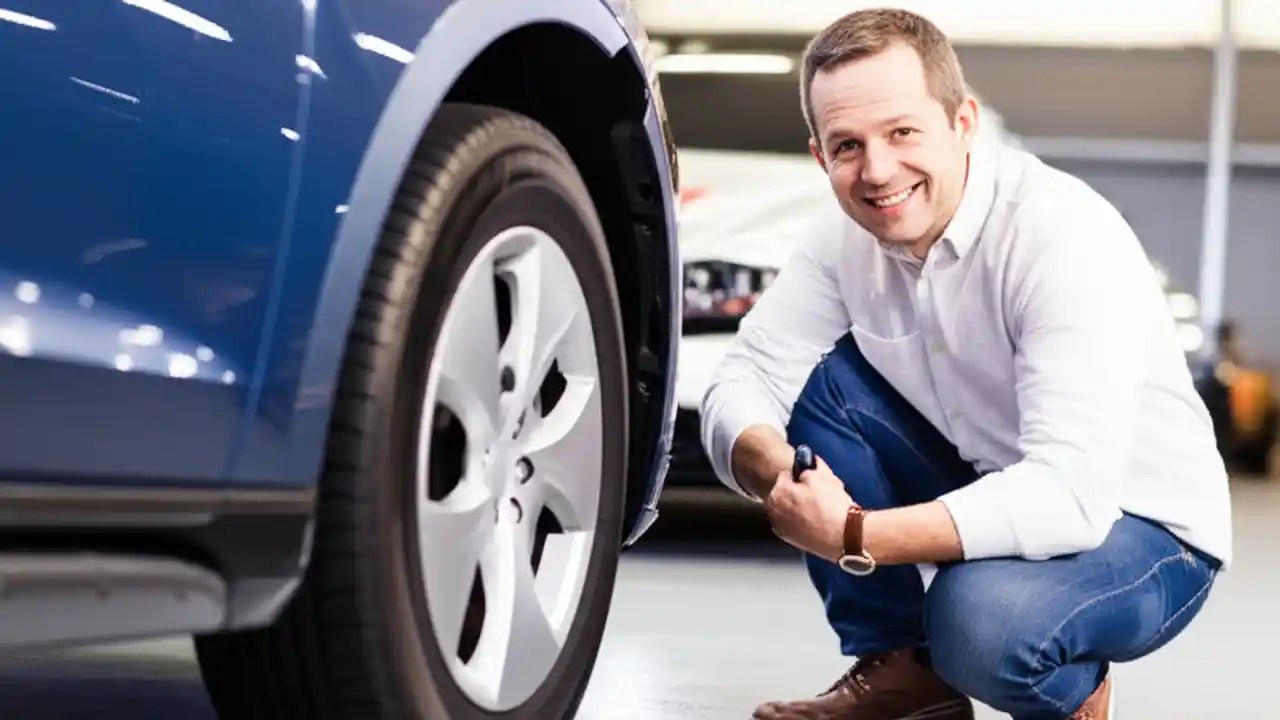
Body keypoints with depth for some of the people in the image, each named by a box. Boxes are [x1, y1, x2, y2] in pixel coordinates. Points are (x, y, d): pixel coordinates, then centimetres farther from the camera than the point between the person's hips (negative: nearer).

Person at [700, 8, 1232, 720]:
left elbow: (1073, 496, -37)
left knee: (983, 616, -36)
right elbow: (746, 376, -7)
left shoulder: (1065, 234, -29)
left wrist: (854, 537, -40)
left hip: (1135, 522, -6)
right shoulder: (848, 236, -8)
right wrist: (776, 472, -31)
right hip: (985, 489, 6)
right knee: (819, 381, -11)